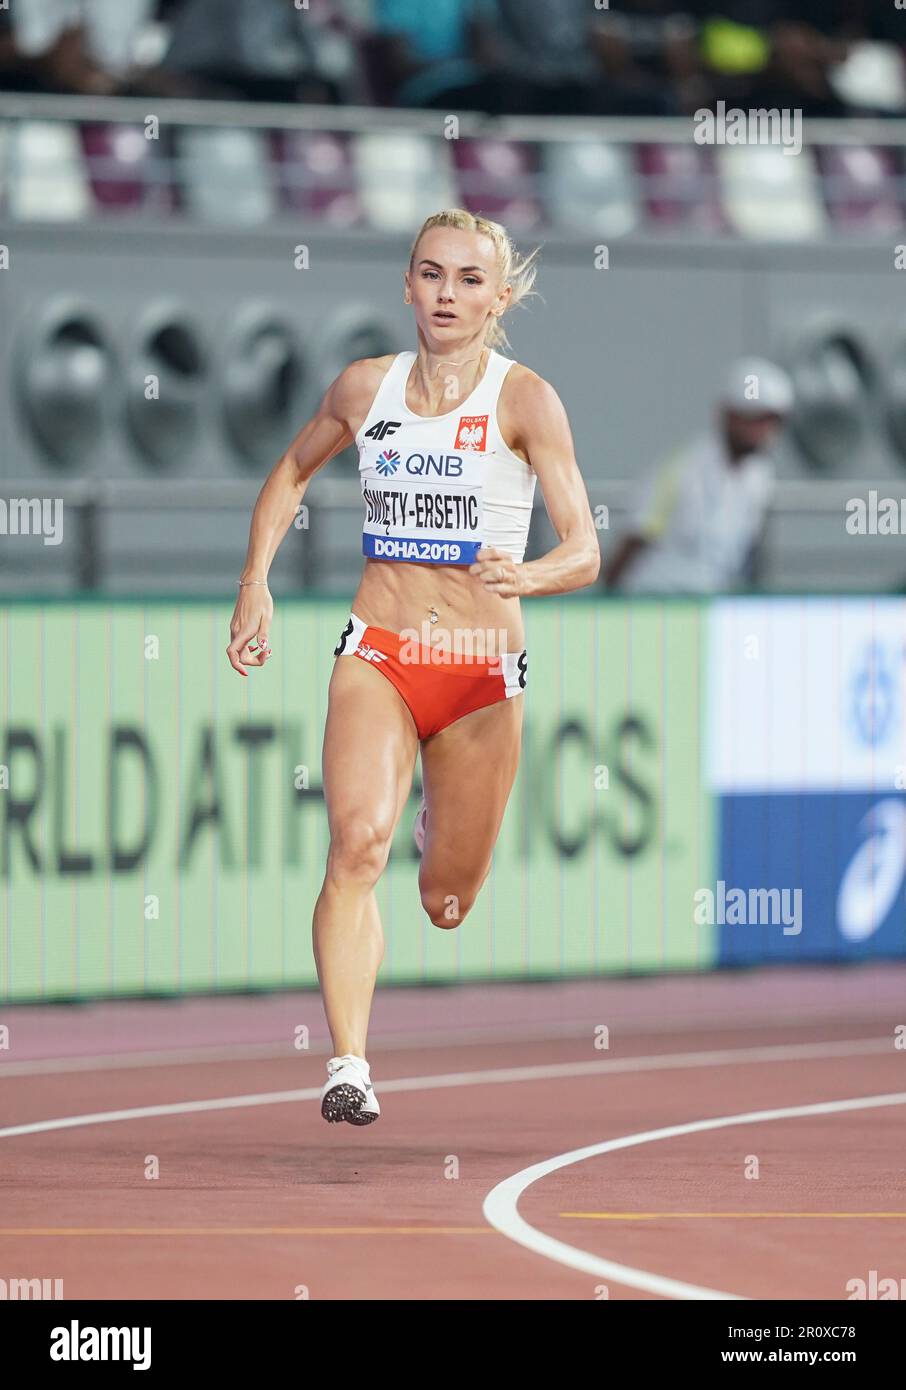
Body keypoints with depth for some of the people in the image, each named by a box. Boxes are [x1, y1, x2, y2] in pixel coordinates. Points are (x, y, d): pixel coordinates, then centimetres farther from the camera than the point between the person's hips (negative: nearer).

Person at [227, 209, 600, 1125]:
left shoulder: (523, 399, -7)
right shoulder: (366, 387, 3)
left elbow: (584, 553, -11)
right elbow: (291, 474, 23)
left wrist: (527, 576, -33)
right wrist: (255, 585, 12)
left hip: (482, 672, -1)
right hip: (377, 657, 1)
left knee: (446, 909, 11)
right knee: (358, 844, -25)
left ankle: (447, 827, 49)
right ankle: (349, 1066, -28)